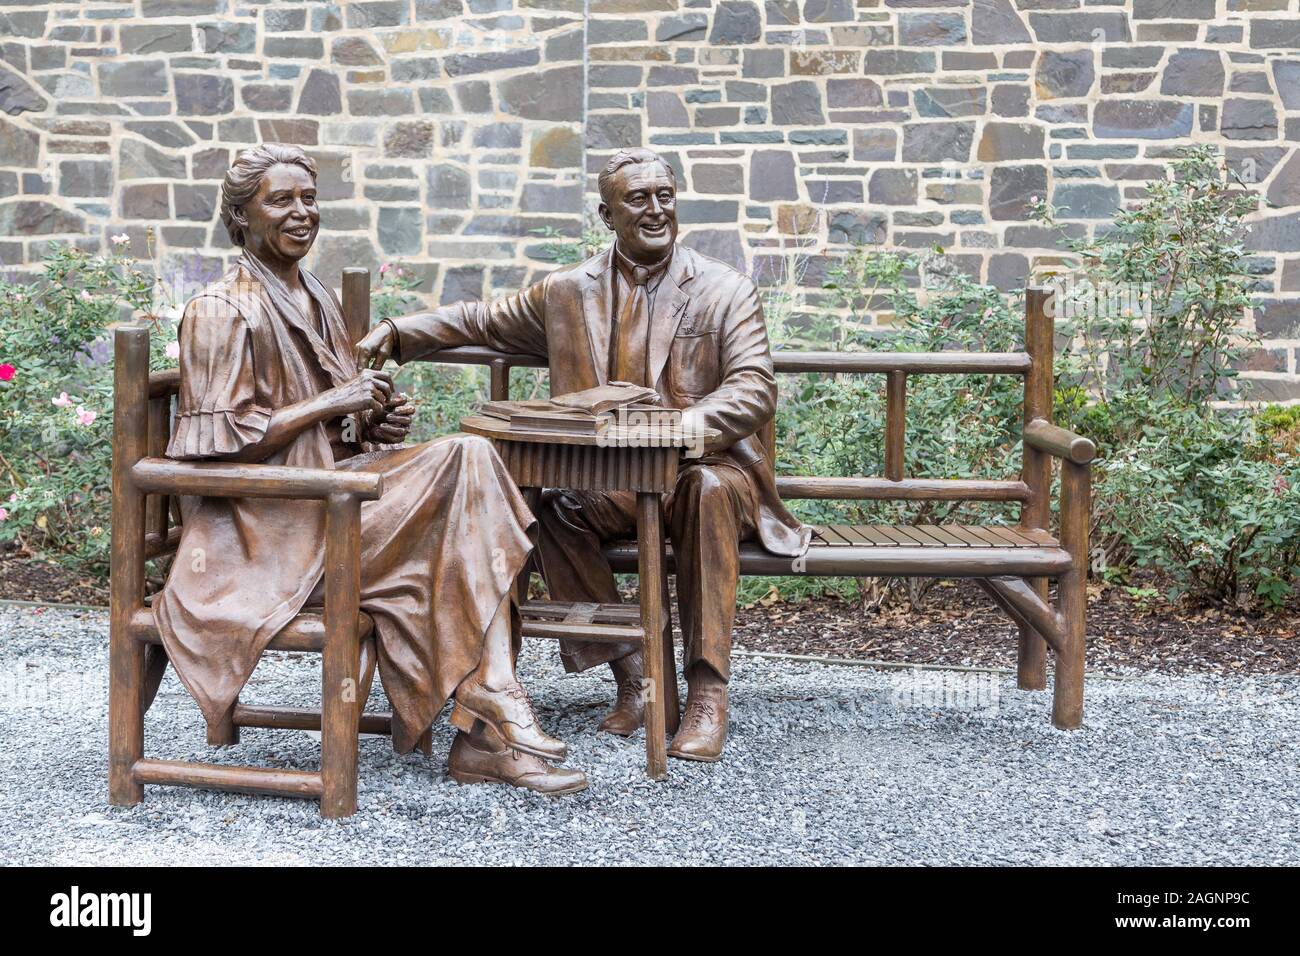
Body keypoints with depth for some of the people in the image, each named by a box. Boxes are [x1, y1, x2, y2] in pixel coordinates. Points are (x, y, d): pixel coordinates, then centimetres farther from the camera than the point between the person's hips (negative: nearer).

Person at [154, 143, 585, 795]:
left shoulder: (317, 300, 18)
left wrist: (377, 423, 2)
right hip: (268, 527, -8)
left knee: (466, 456, -18)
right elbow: (216, 444, -16)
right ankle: (497, 721, -18)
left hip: (332, 482, 8)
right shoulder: (221, 311, -8)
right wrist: (331, 404, -16)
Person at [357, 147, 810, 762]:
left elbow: (756, 392, -11)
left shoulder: (725, 291, 1)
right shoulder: (568, 291, 10)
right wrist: (395, 332, 5)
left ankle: (707, 690, -33)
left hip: (704, 471, -2)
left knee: (708, 489, -37)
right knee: (555, 510, -29)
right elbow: (481, 321, 21)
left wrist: (676, 427, -30)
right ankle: (630, 672, -16)